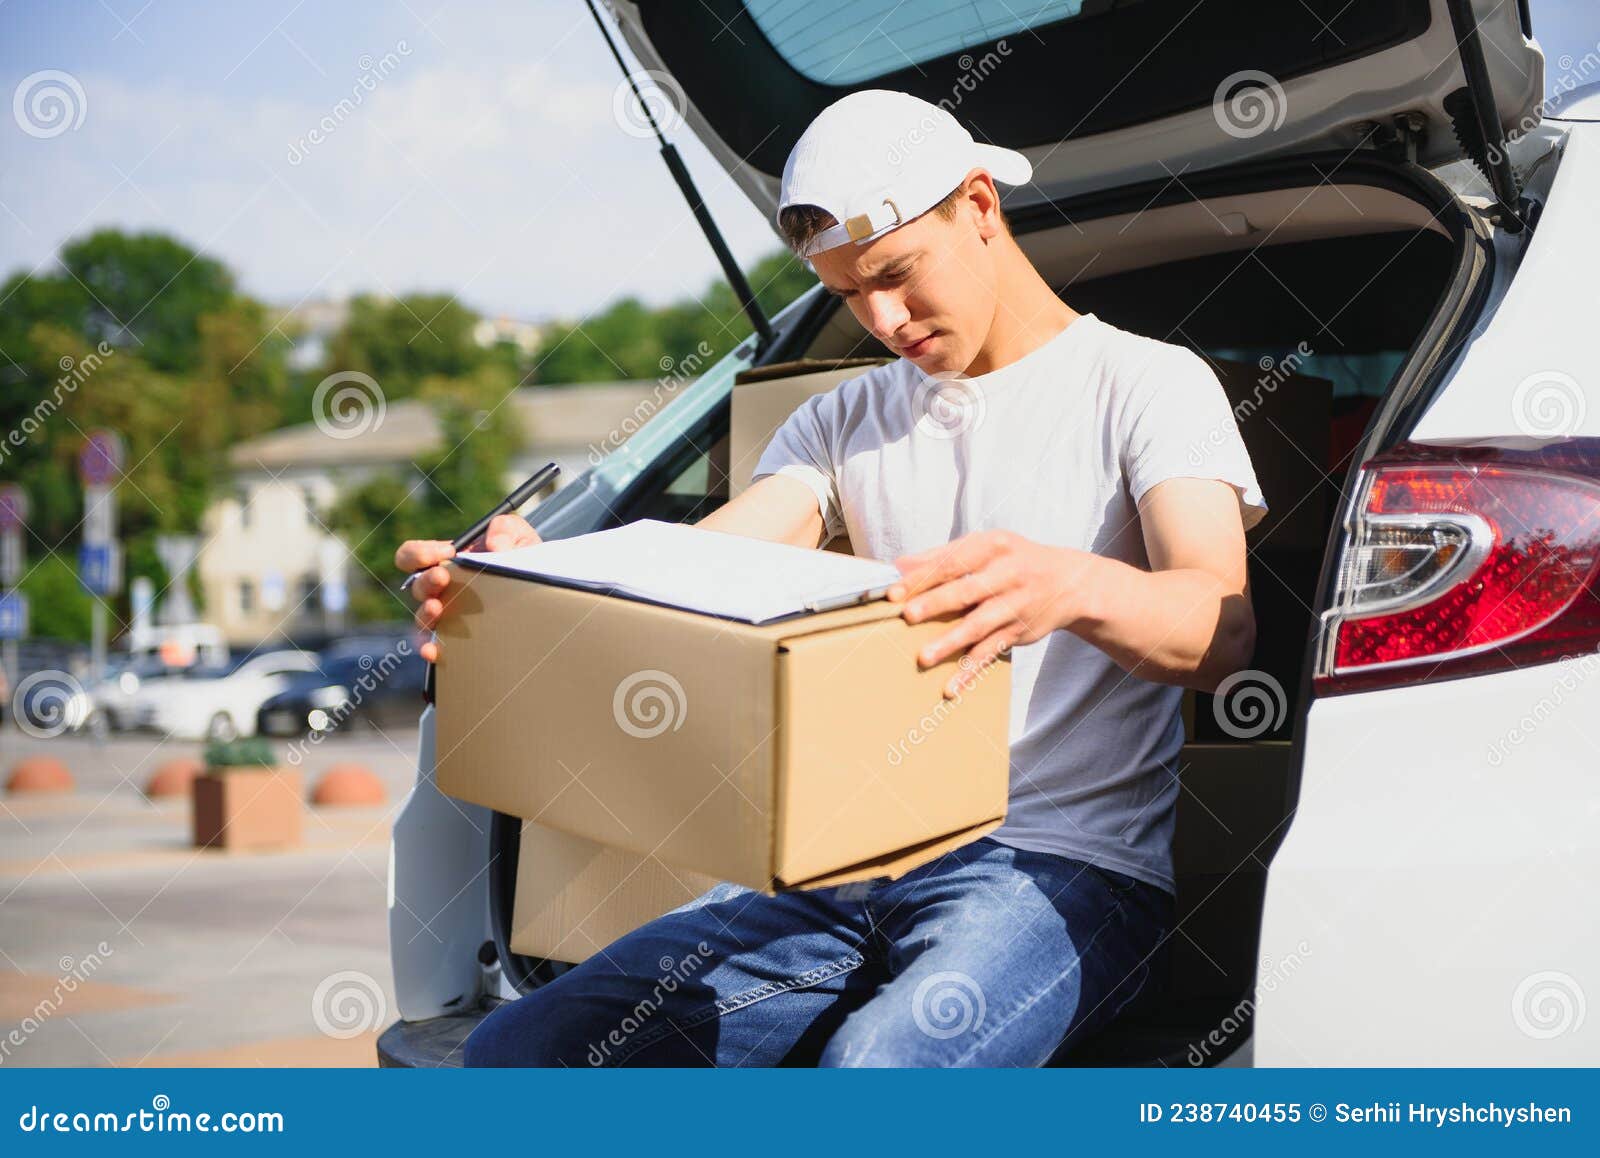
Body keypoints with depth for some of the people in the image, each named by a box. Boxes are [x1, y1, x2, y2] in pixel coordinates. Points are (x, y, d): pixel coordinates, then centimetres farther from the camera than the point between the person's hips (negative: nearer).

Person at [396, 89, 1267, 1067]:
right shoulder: (850, 420, 19)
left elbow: (1221, 629, -16)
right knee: (515, 1051, -11)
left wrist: (1072, 588, -40)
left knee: (878, 1065, -38)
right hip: (855, 856, 5)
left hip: (1067, 866, -5)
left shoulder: (1146, 383, 2)